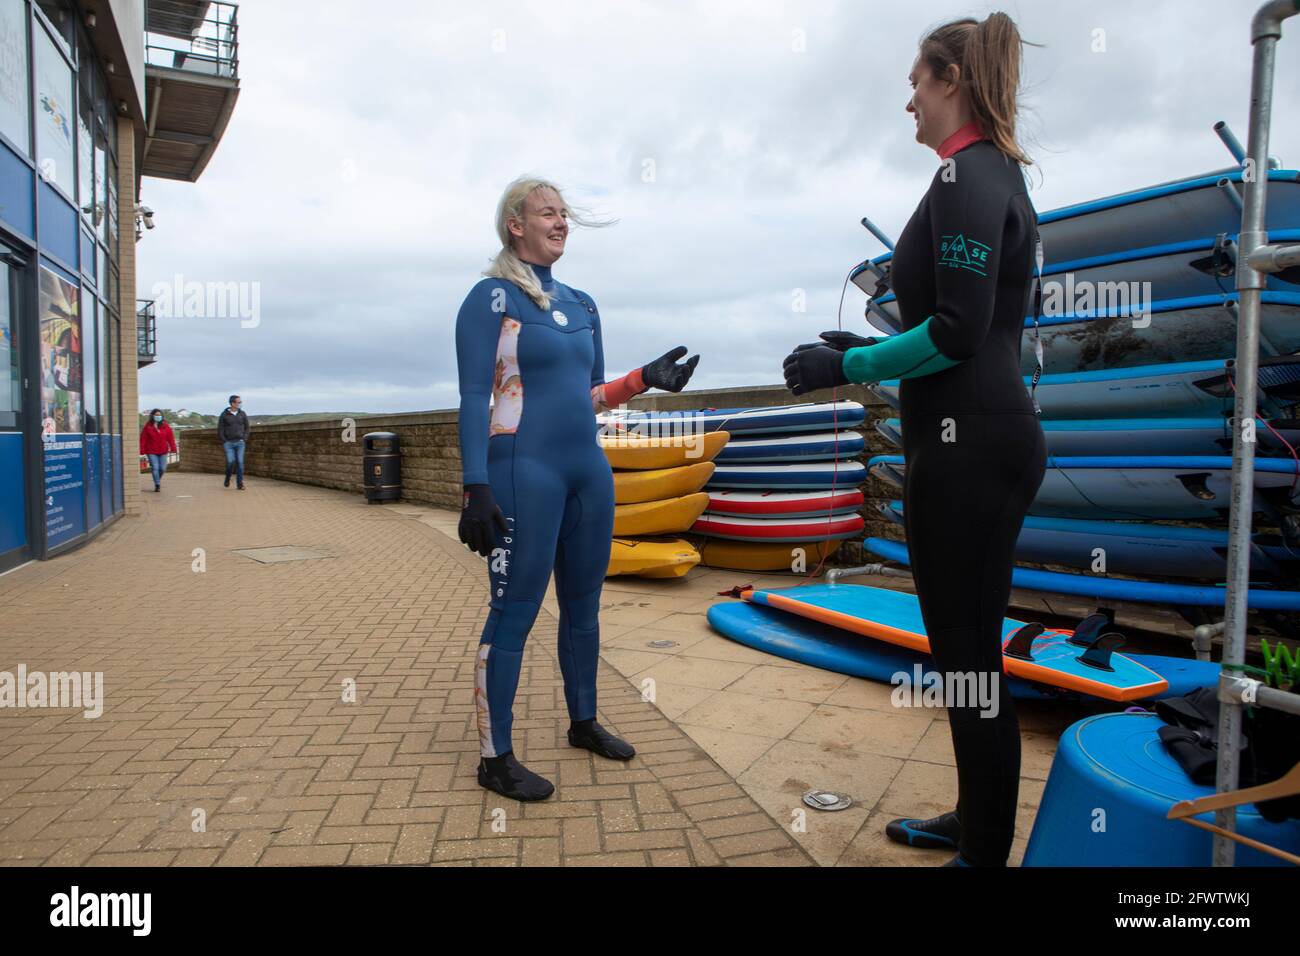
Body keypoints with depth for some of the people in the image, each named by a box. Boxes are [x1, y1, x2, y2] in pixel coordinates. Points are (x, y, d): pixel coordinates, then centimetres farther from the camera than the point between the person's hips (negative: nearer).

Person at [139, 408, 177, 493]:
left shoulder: (165, 426, 1)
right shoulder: (148, 426, -3)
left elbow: (170, 438, -2)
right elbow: (143, 439, -3)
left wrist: (173, 448, -10)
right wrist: (142, 450, -7)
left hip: (163, 451, 2)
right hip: (151, 452, -2)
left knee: (162, 468, 5)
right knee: (155, 468, -8)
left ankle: (158, 480, 34)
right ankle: (157, 485, -2)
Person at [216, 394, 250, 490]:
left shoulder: (242, 414, 6)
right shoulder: (224, 415, -1)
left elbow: (247, 428, 14)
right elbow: (220, 429, 2)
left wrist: (244, 439, 1)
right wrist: (224, 442, -5)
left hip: (240, 443, 2)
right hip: (228, 443, -2)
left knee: (240, 462, -4)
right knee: (230, 462, -11)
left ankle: (240, 484, 1)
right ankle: (227, 479, 16)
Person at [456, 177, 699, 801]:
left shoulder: (582, 305, 15)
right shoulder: (492, 297, -4)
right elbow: (474, 398, -10)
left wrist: (645, 379, 3)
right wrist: (476, 489, -17)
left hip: (587, 469, 7)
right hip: (525, 472, -7)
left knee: (583, 604, 13)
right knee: (515, 610, -3)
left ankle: (583, 722, 30)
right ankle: (495, 758, 8)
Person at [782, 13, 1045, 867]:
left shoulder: (966, 174, -11)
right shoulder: (1000, 173, 19)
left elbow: (959, 329, -18)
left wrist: (849, 367, -9)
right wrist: (873, 349, 18)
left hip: (967, 445, -10)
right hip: (992, 435, 10)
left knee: (968, 657, -1)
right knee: (970, 647, 18)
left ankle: (985, 852, 15)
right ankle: (974, 823, 34)